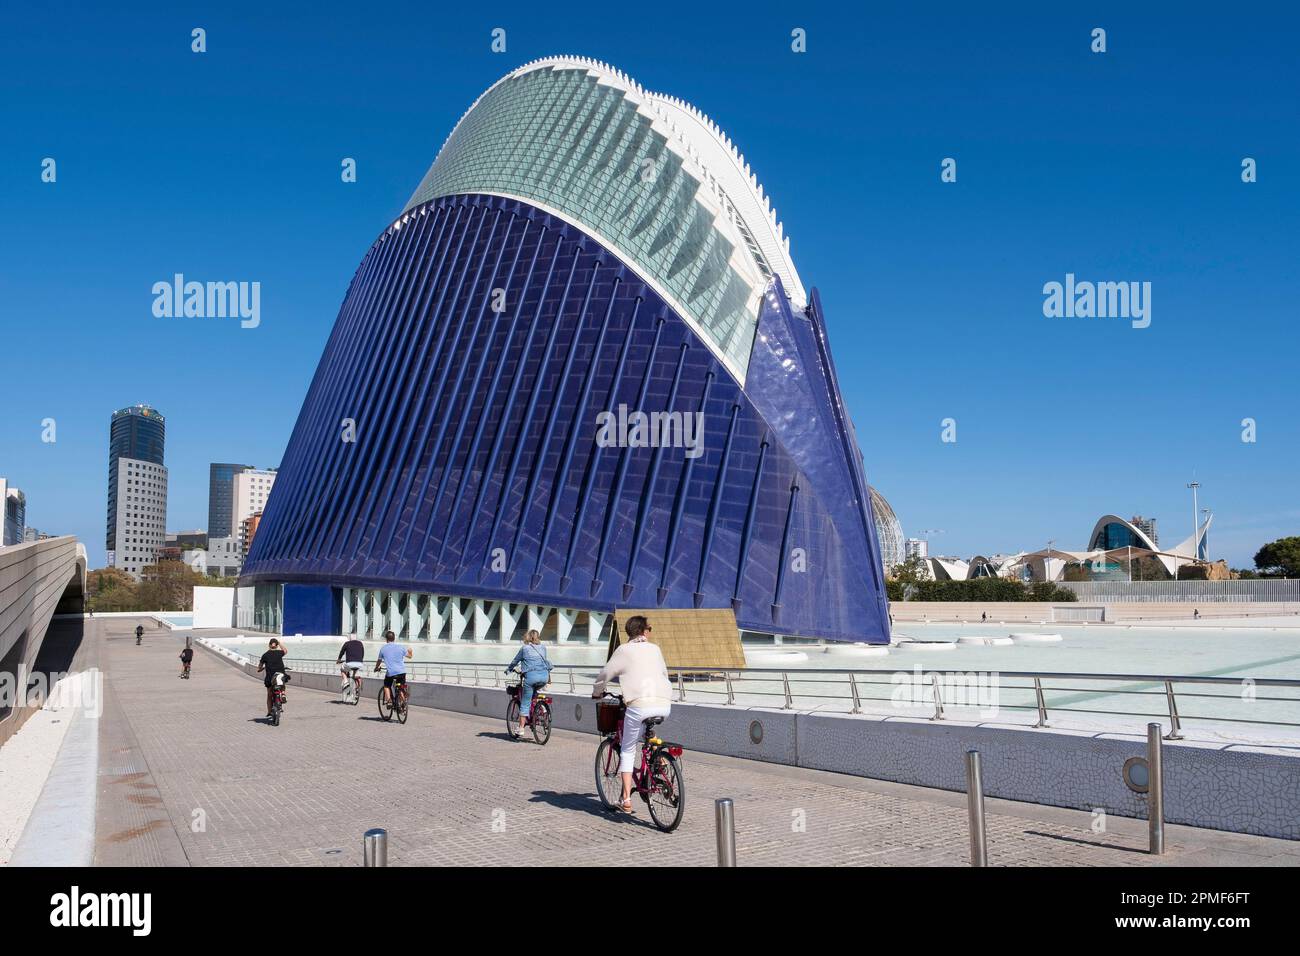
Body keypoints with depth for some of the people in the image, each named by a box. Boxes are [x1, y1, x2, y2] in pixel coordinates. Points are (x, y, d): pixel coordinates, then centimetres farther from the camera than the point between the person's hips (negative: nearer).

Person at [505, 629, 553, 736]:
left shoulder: (524, 648, 11)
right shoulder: (543, 648, 20)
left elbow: (515, 661, 19)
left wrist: (508, 670, 37)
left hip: (531, 675, -4)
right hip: (544, 675, 4)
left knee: (525, 703, 3)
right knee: (534, 692, 34)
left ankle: (521, 728, 1)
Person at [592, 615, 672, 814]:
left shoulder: (624, 650, 8)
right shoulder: (655, 649, 20)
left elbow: (605, 674, 12)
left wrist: (596, 693, 31)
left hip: (640, 704, -4)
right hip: (665, 704, 4)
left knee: (627, 751, 8)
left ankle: (627, 797, 1)